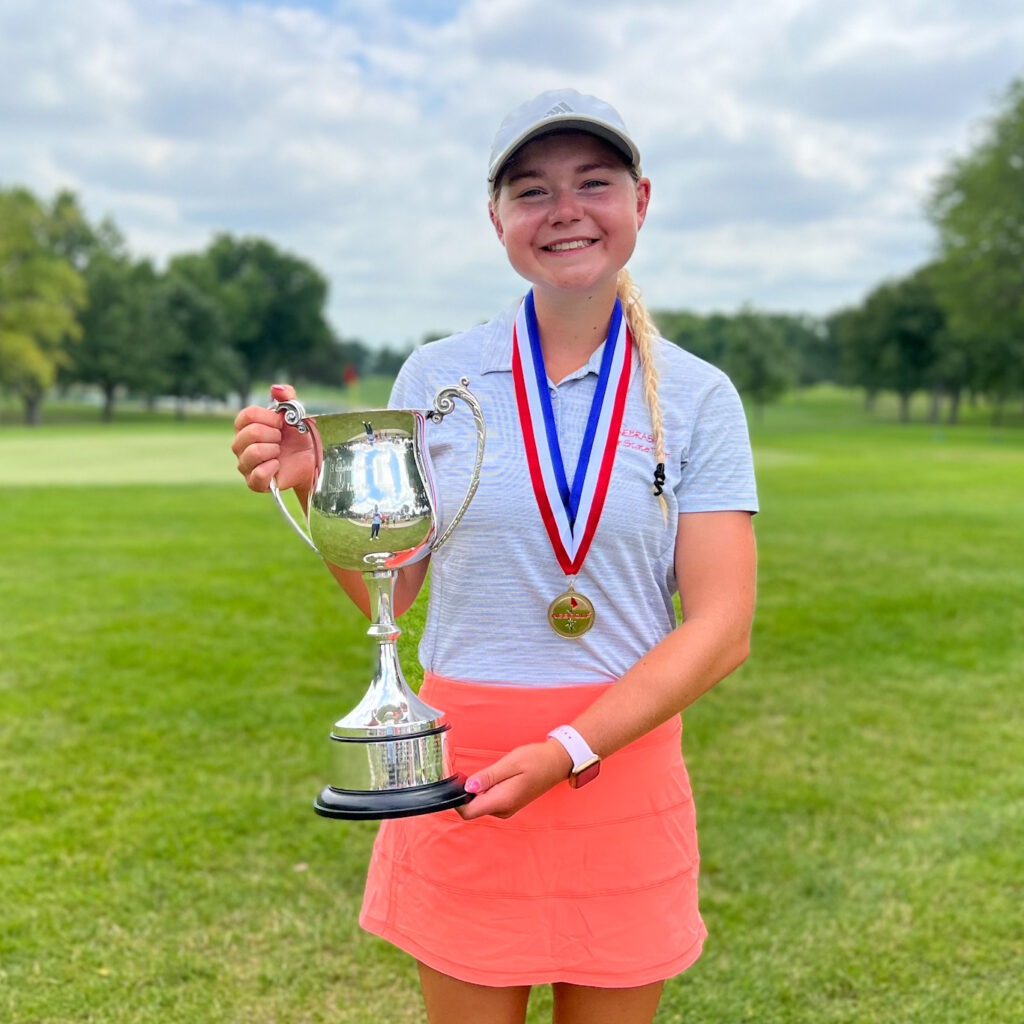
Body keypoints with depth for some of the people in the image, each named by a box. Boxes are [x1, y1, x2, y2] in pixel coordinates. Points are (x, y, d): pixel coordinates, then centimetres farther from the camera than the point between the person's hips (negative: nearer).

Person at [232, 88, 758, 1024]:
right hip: (460, 768, 0)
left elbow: (722, 630, -8)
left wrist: (566, 754, -19)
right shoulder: (437, 376, 0)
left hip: (624, 762, 0)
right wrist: (314, 485, -14)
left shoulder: (697, 396, -3)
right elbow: (389, 591, 3)